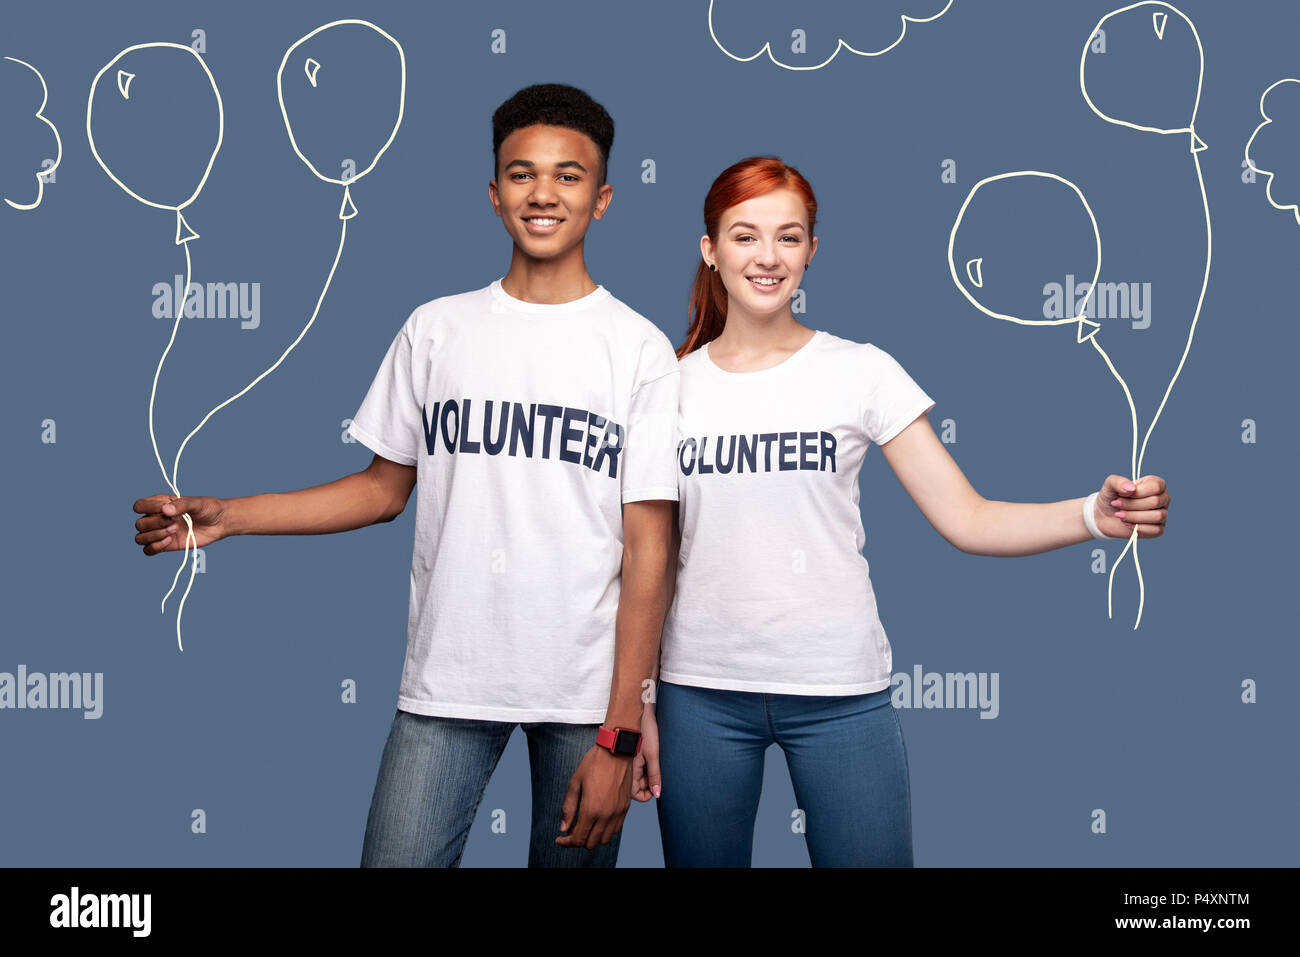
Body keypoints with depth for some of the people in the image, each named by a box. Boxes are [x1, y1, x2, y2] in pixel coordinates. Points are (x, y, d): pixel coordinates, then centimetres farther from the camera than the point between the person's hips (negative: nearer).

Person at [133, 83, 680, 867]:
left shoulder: (642, 351, -3)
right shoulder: (435, 330, 6)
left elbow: (648, 550, -6)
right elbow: (386, 487, 13)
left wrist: (619, 736, -10)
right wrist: (225, 516, 1)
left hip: (587, 691, -1)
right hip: (447, 684, 2)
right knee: (397, 857, -2)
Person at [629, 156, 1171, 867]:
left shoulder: (861, 371, -1)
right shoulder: (671, 382, 3)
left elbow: (967, 519, -5)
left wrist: (1096, 513, -21)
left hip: (840, 692, -1)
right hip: (702, 689, 1)